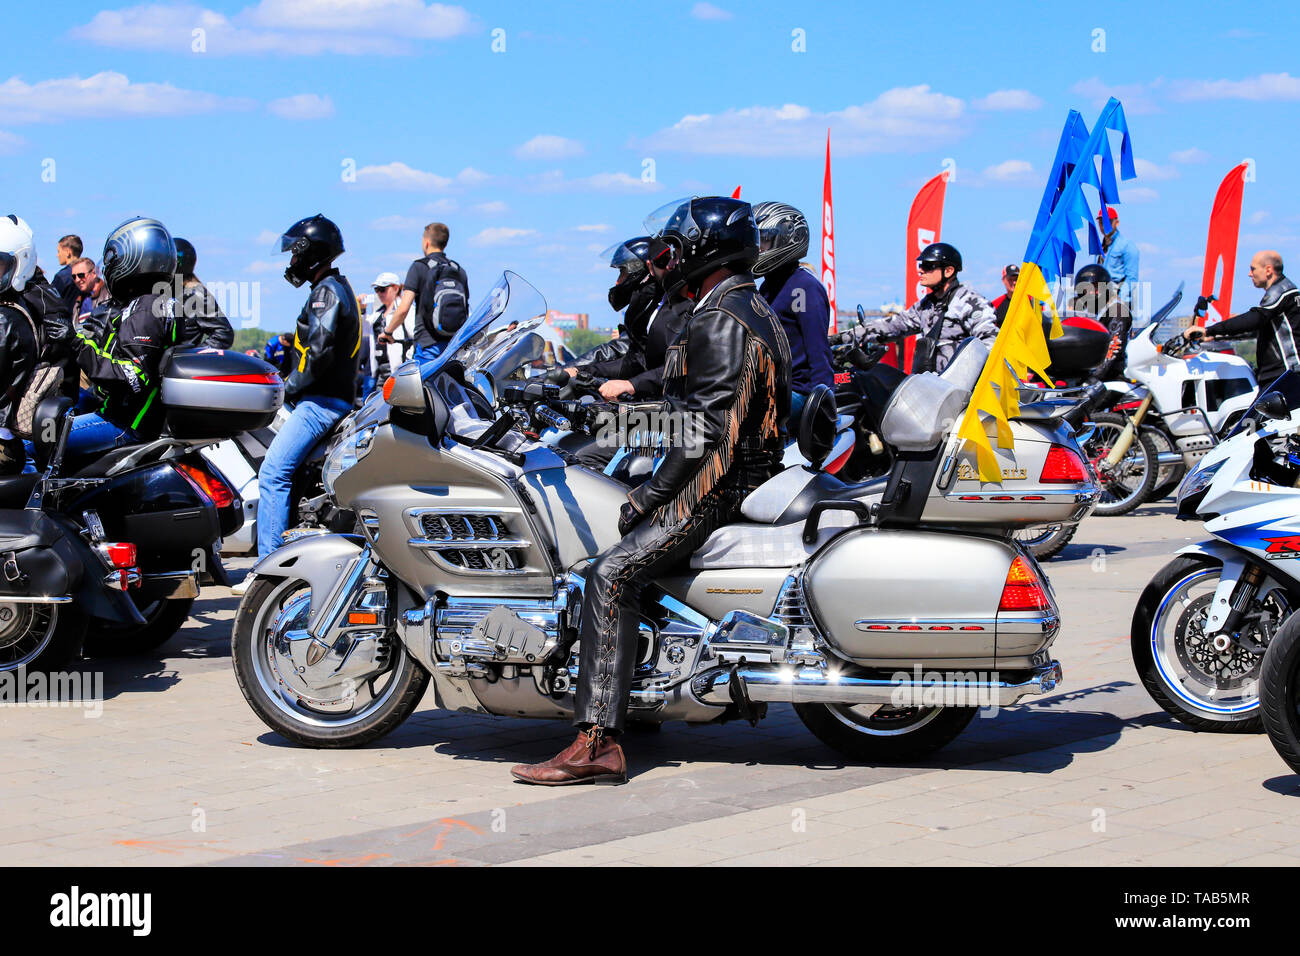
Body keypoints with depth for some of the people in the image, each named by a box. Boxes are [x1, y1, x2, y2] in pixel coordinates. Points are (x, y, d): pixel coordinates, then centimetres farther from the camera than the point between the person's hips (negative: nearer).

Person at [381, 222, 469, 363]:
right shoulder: (460, 271, 13)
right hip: (456, 347, 5)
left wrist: (387, 332, 7)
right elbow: (466, 312, 15)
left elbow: (403, 309, -9)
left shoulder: (419, 267, -2)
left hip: (428, 346, -5)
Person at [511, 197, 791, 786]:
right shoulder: (757, 311, 18)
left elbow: (705, 432, -21)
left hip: (718, 485, -11)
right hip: (755, 472, 11)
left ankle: (598, 743, -30)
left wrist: (648, 497, -15)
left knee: (611, 575, -21)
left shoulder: (717, 320, -16)